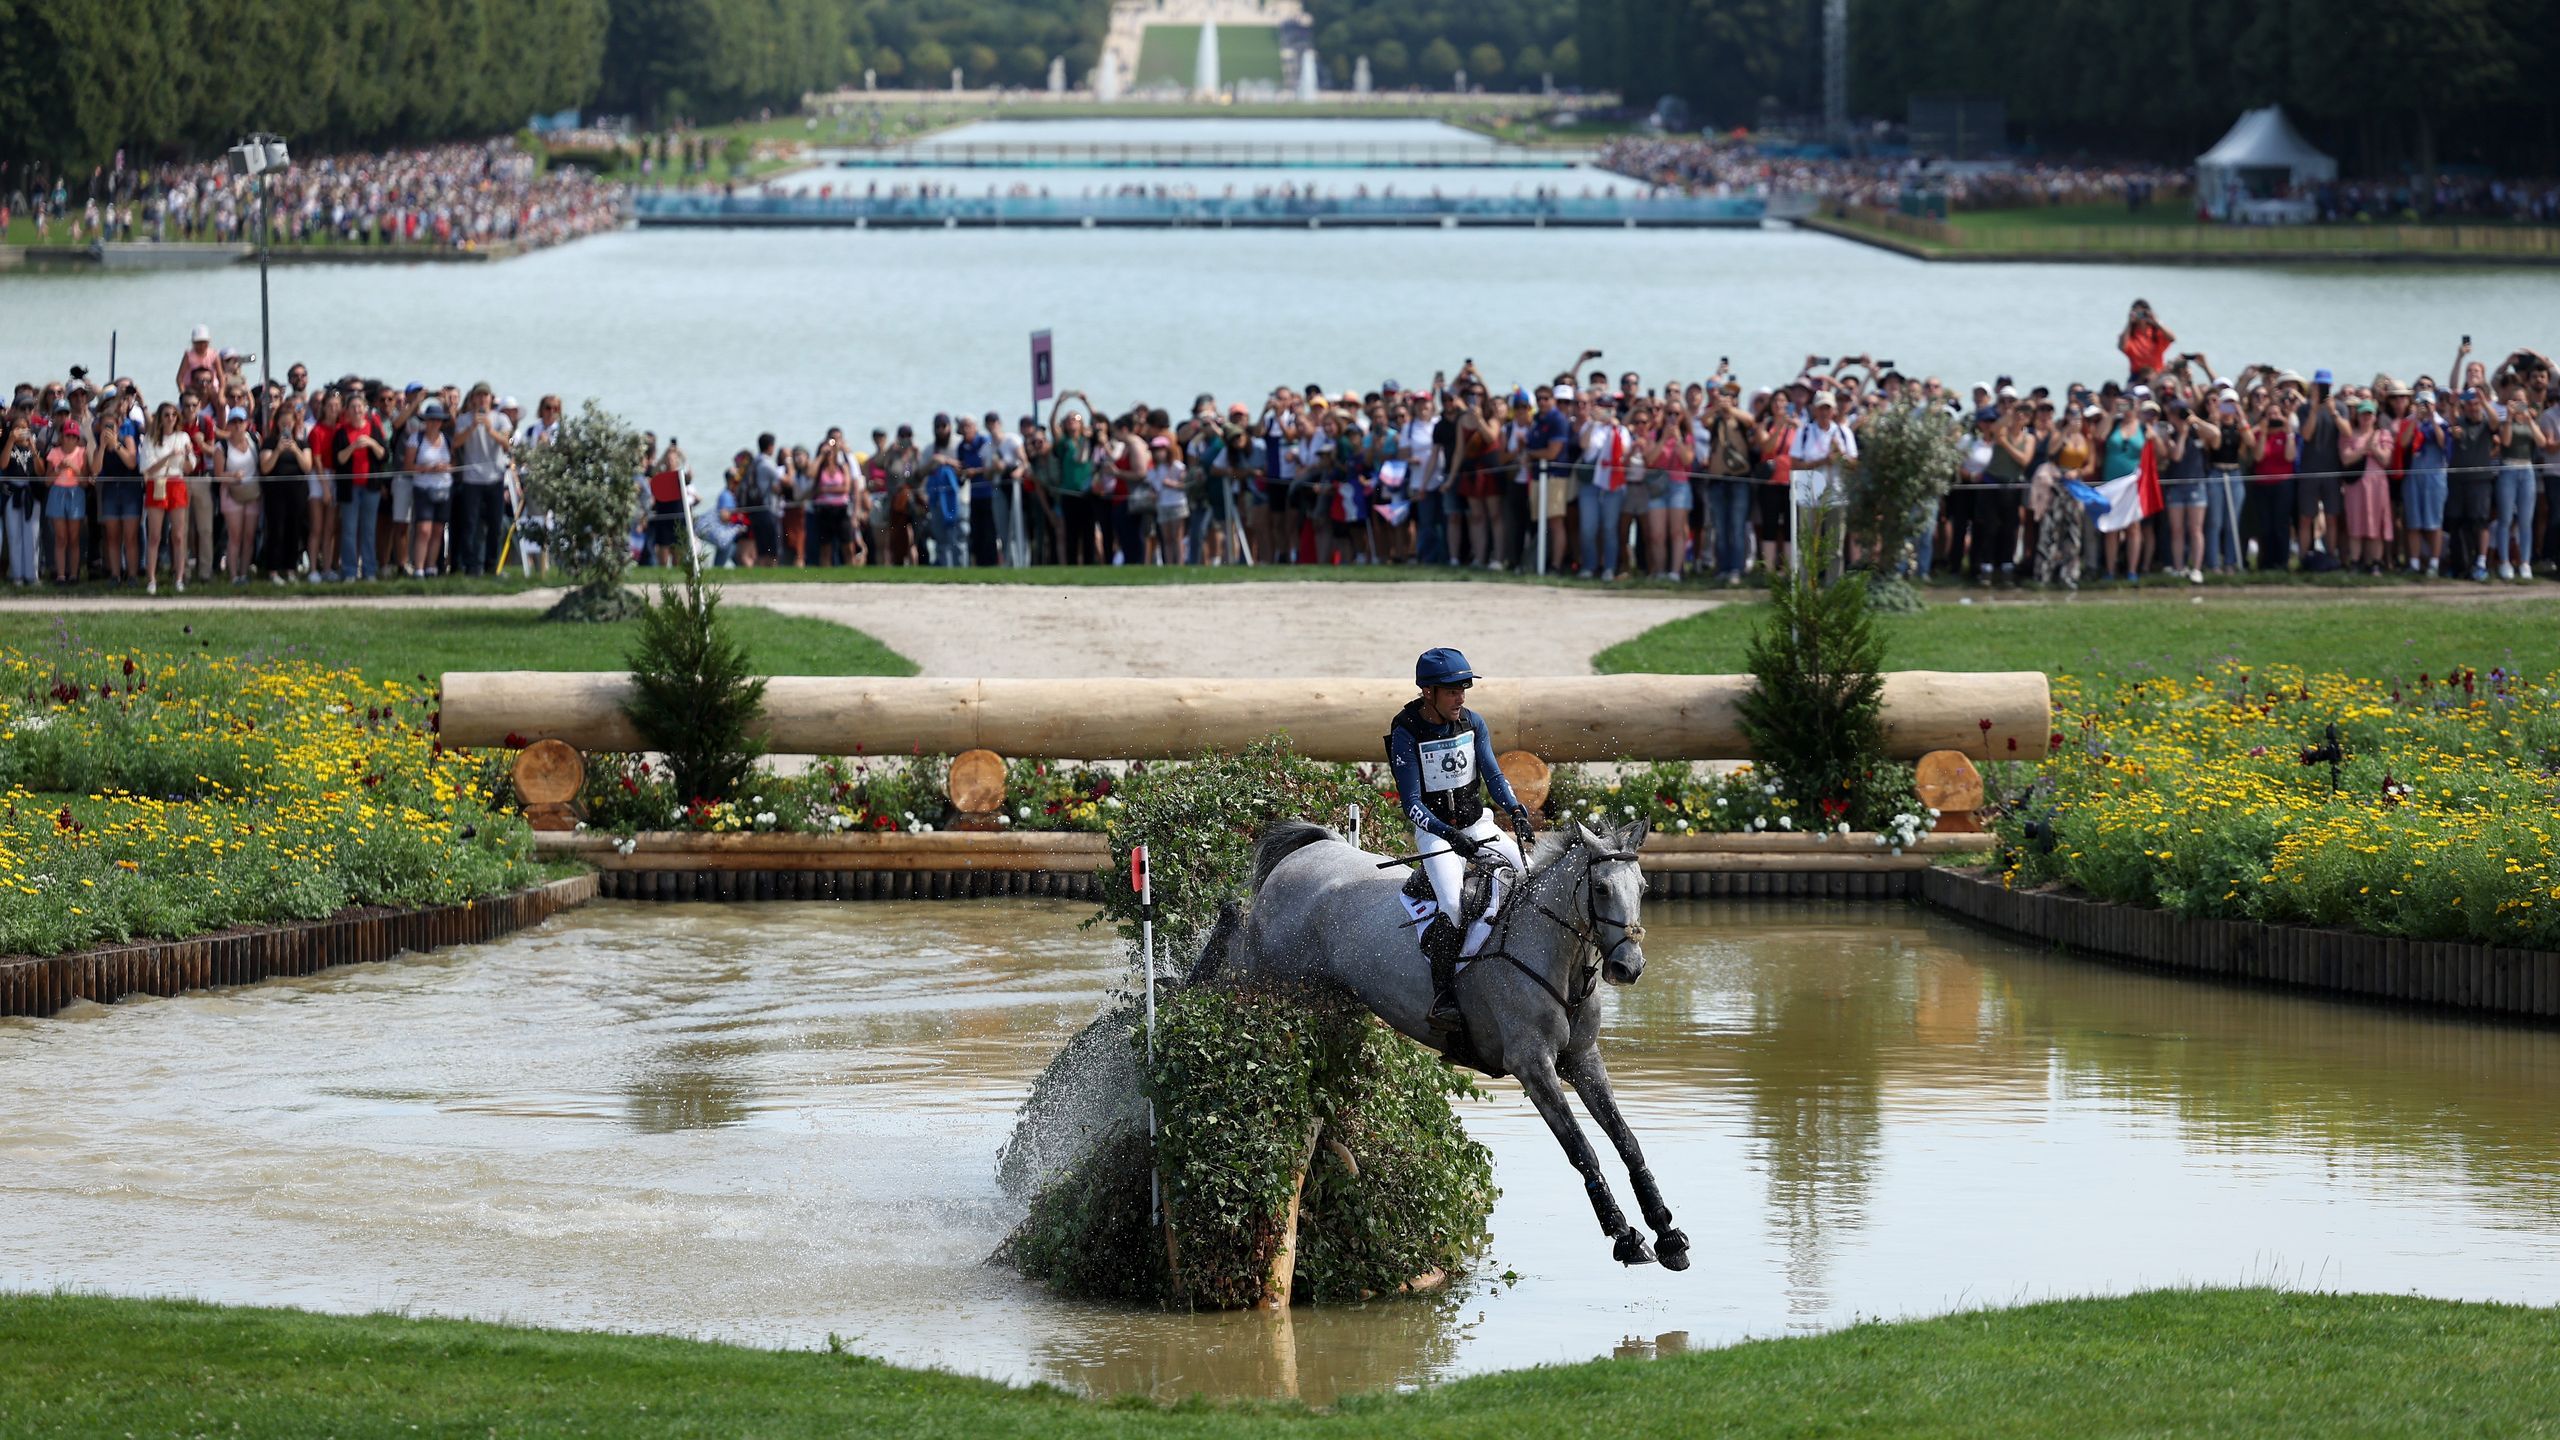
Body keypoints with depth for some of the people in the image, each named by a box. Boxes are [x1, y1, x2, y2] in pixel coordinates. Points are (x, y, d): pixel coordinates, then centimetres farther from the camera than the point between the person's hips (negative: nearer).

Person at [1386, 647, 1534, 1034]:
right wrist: (1451, 836, -33)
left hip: (1479, 826, 6)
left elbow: (1492, 775, -1)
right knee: (1454, 907, -29)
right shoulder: (1406, 733, -16)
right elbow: (1411, 802, -19)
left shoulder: (1473, 723, 1)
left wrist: (1516, 811, -21)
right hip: (1435, 831, -6)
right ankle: (1443, 995, -24)